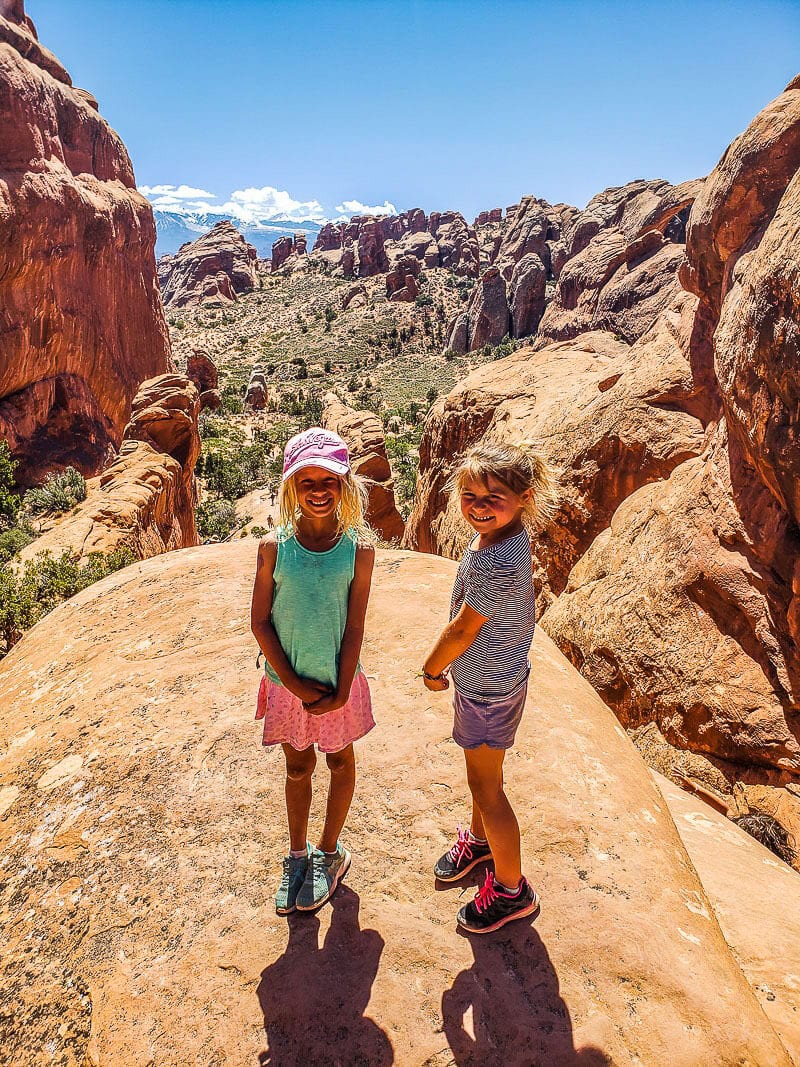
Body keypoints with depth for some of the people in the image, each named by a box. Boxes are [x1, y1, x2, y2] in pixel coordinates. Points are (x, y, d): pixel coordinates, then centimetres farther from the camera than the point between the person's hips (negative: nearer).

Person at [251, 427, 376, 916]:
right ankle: (298, 854, 43)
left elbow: (355, 627, -11)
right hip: (288, 682, 1)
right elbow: (260, 621, -8)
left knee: (340, 761, 19)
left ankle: (330, 852, 43)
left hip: (338, 681, 0)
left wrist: (340, 691, -10)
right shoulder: (274, 547, -12)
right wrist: (293, 682, -11)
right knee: (298, 767, 19)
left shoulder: (359, 548, -14)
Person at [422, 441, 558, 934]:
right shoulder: (510, 536, -6)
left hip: (488, 689, -9)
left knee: (486, 785, 10)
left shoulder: (496, 563, -36)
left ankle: (512, 890, 32)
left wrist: (432, 670, -5)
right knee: (482, 772, 28)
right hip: (488, 677, 9)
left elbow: (462, 629, -23)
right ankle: (480, 839, 53)